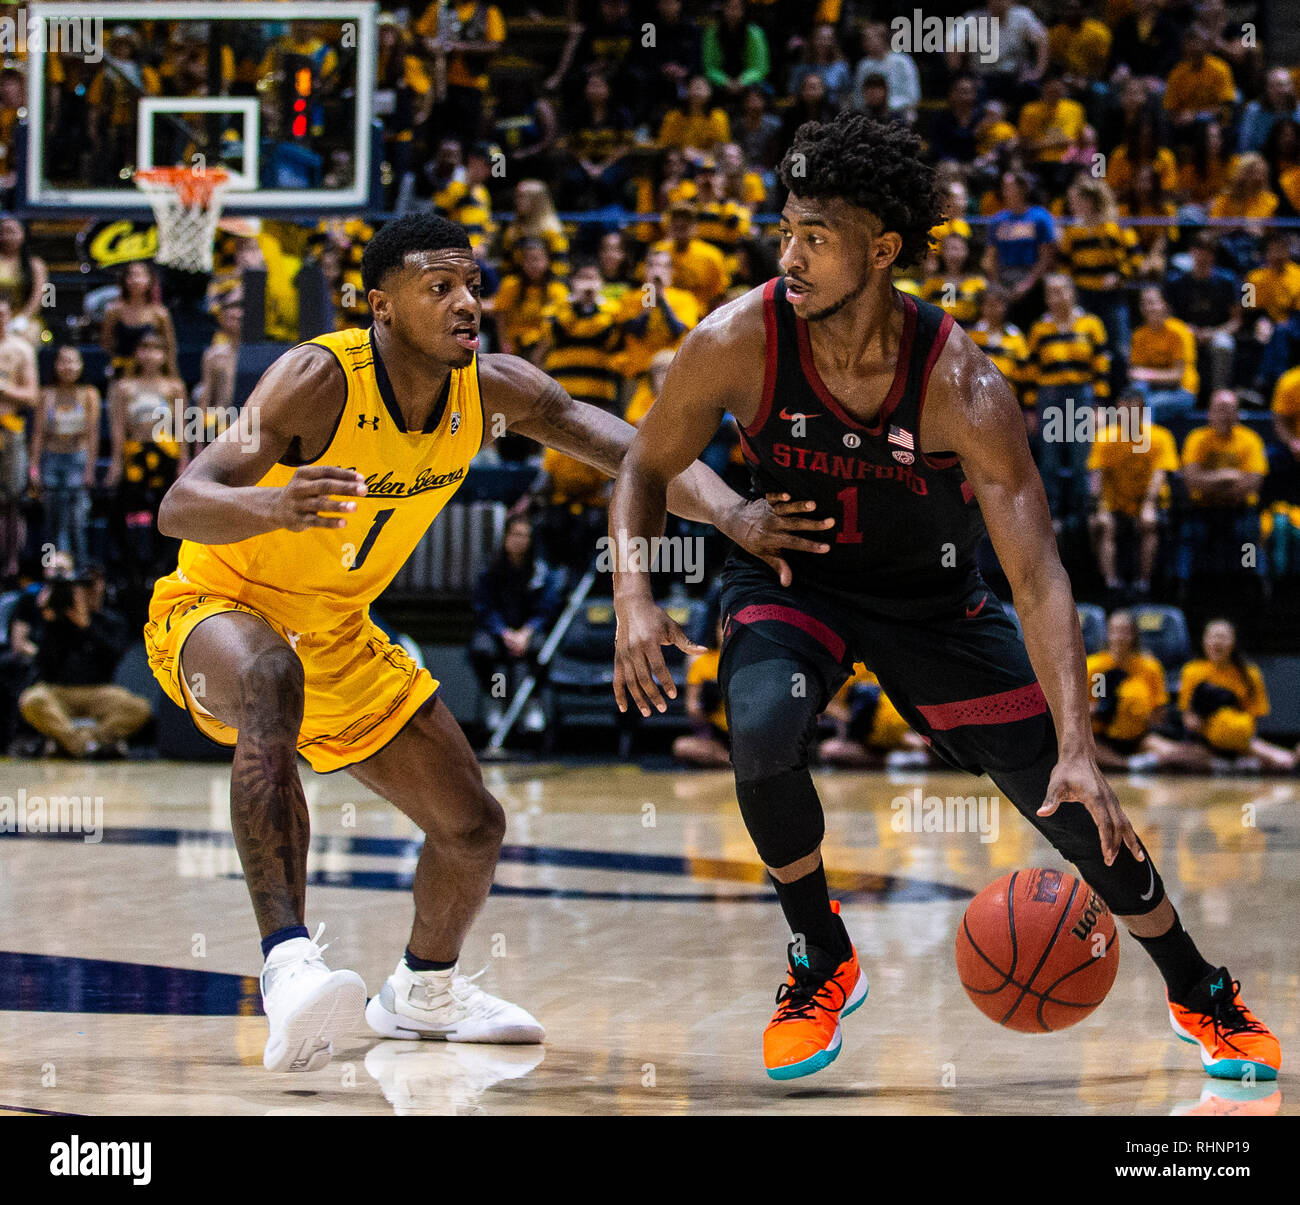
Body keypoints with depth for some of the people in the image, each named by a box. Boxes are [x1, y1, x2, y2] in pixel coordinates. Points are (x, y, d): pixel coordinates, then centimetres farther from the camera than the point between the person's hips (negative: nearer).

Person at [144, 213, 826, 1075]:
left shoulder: (493, 390, -13)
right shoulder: (319, 379, -29)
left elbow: (637, 454, -15)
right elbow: (181, 505, -36)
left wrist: (732, 514, -34)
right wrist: (271, 505, -58)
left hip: (334, 632, 7)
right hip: (215, 609, -7)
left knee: (473, 826, 9)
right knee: (272, 680, -43)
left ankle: (422, 994, 39)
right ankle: (289, 961, -52)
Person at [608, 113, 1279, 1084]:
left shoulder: (961, 386, -29)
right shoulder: (740, 341, -24)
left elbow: (1038, 576, -30)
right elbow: (647, 468, -7)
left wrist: (1079, 750, -40)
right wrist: (633, 596, -26)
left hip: (932, 599, -1)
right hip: (791, 578, 1)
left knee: (1073, 806, -2)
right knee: (762, 730, -32)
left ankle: (1201, 994, 26)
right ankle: (824, 963, -5)